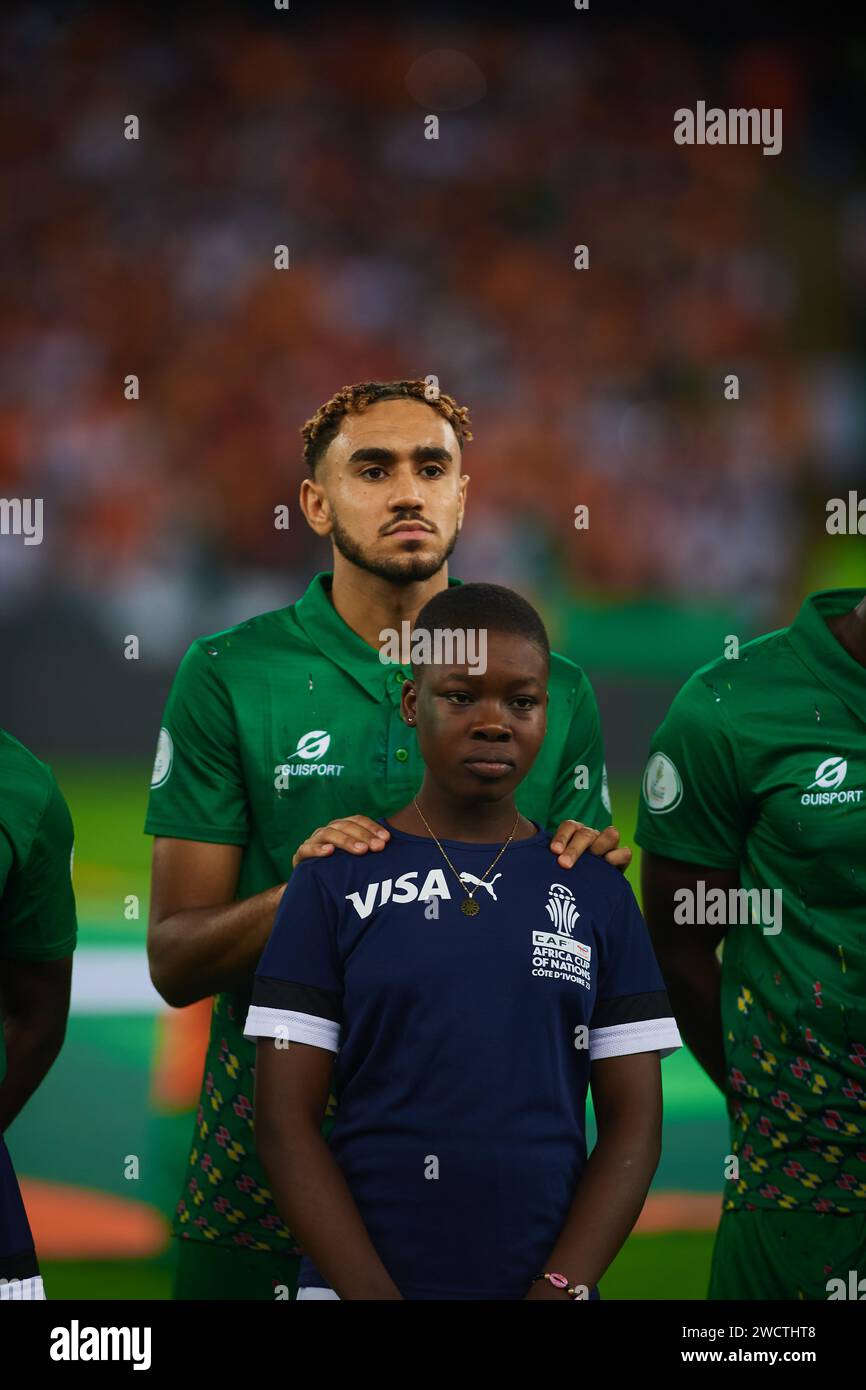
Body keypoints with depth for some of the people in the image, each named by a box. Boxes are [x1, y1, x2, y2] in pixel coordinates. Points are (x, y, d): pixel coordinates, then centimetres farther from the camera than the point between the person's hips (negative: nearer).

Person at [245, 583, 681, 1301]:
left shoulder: (596, 890, 5)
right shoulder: (335, 880, 0)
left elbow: (634, 1124, 2)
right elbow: (286, 1120, -4)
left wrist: (560, 1289, -11)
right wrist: (374, 1293, -14)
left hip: (545, 1282, 1)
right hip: (358, 1280, -1)